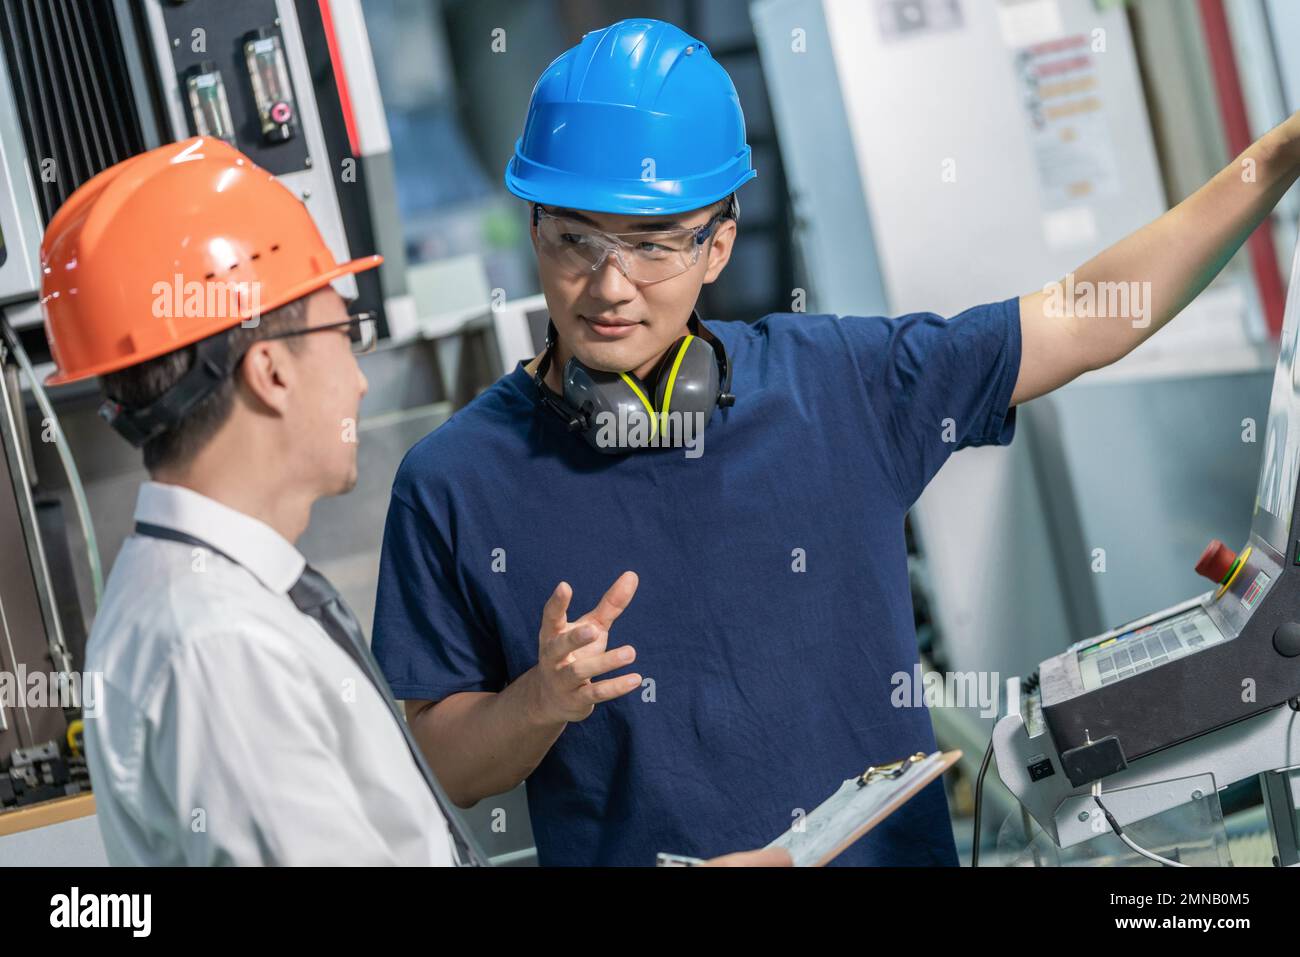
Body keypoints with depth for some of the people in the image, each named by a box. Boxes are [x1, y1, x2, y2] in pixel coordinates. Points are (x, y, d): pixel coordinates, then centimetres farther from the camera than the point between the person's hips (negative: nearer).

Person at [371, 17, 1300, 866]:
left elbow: (1099, 318, 1)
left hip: (892, 846, 2)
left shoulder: (842, 386, -7)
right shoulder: (455, 481, -11)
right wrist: (542, 702, -24)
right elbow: (446, 771, -5)